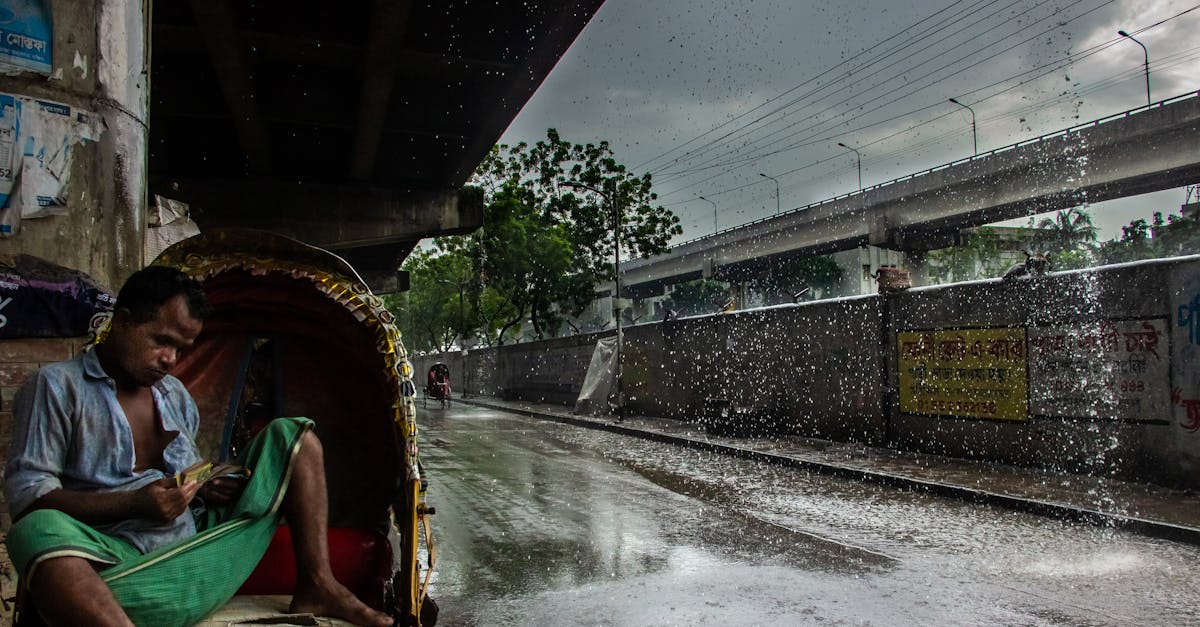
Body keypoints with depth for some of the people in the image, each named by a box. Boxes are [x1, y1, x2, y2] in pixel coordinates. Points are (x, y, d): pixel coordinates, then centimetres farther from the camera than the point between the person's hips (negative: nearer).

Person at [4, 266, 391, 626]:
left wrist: (206, 487, 3)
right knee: (39, 532, -38)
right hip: (123, 571, -6)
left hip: (202, 545, 6)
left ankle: (316, 587, -9)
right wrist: (135, 502, -19)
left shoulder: (176, 394, 23)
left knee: (290, 435, 1)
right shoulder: (57, 387, 3)